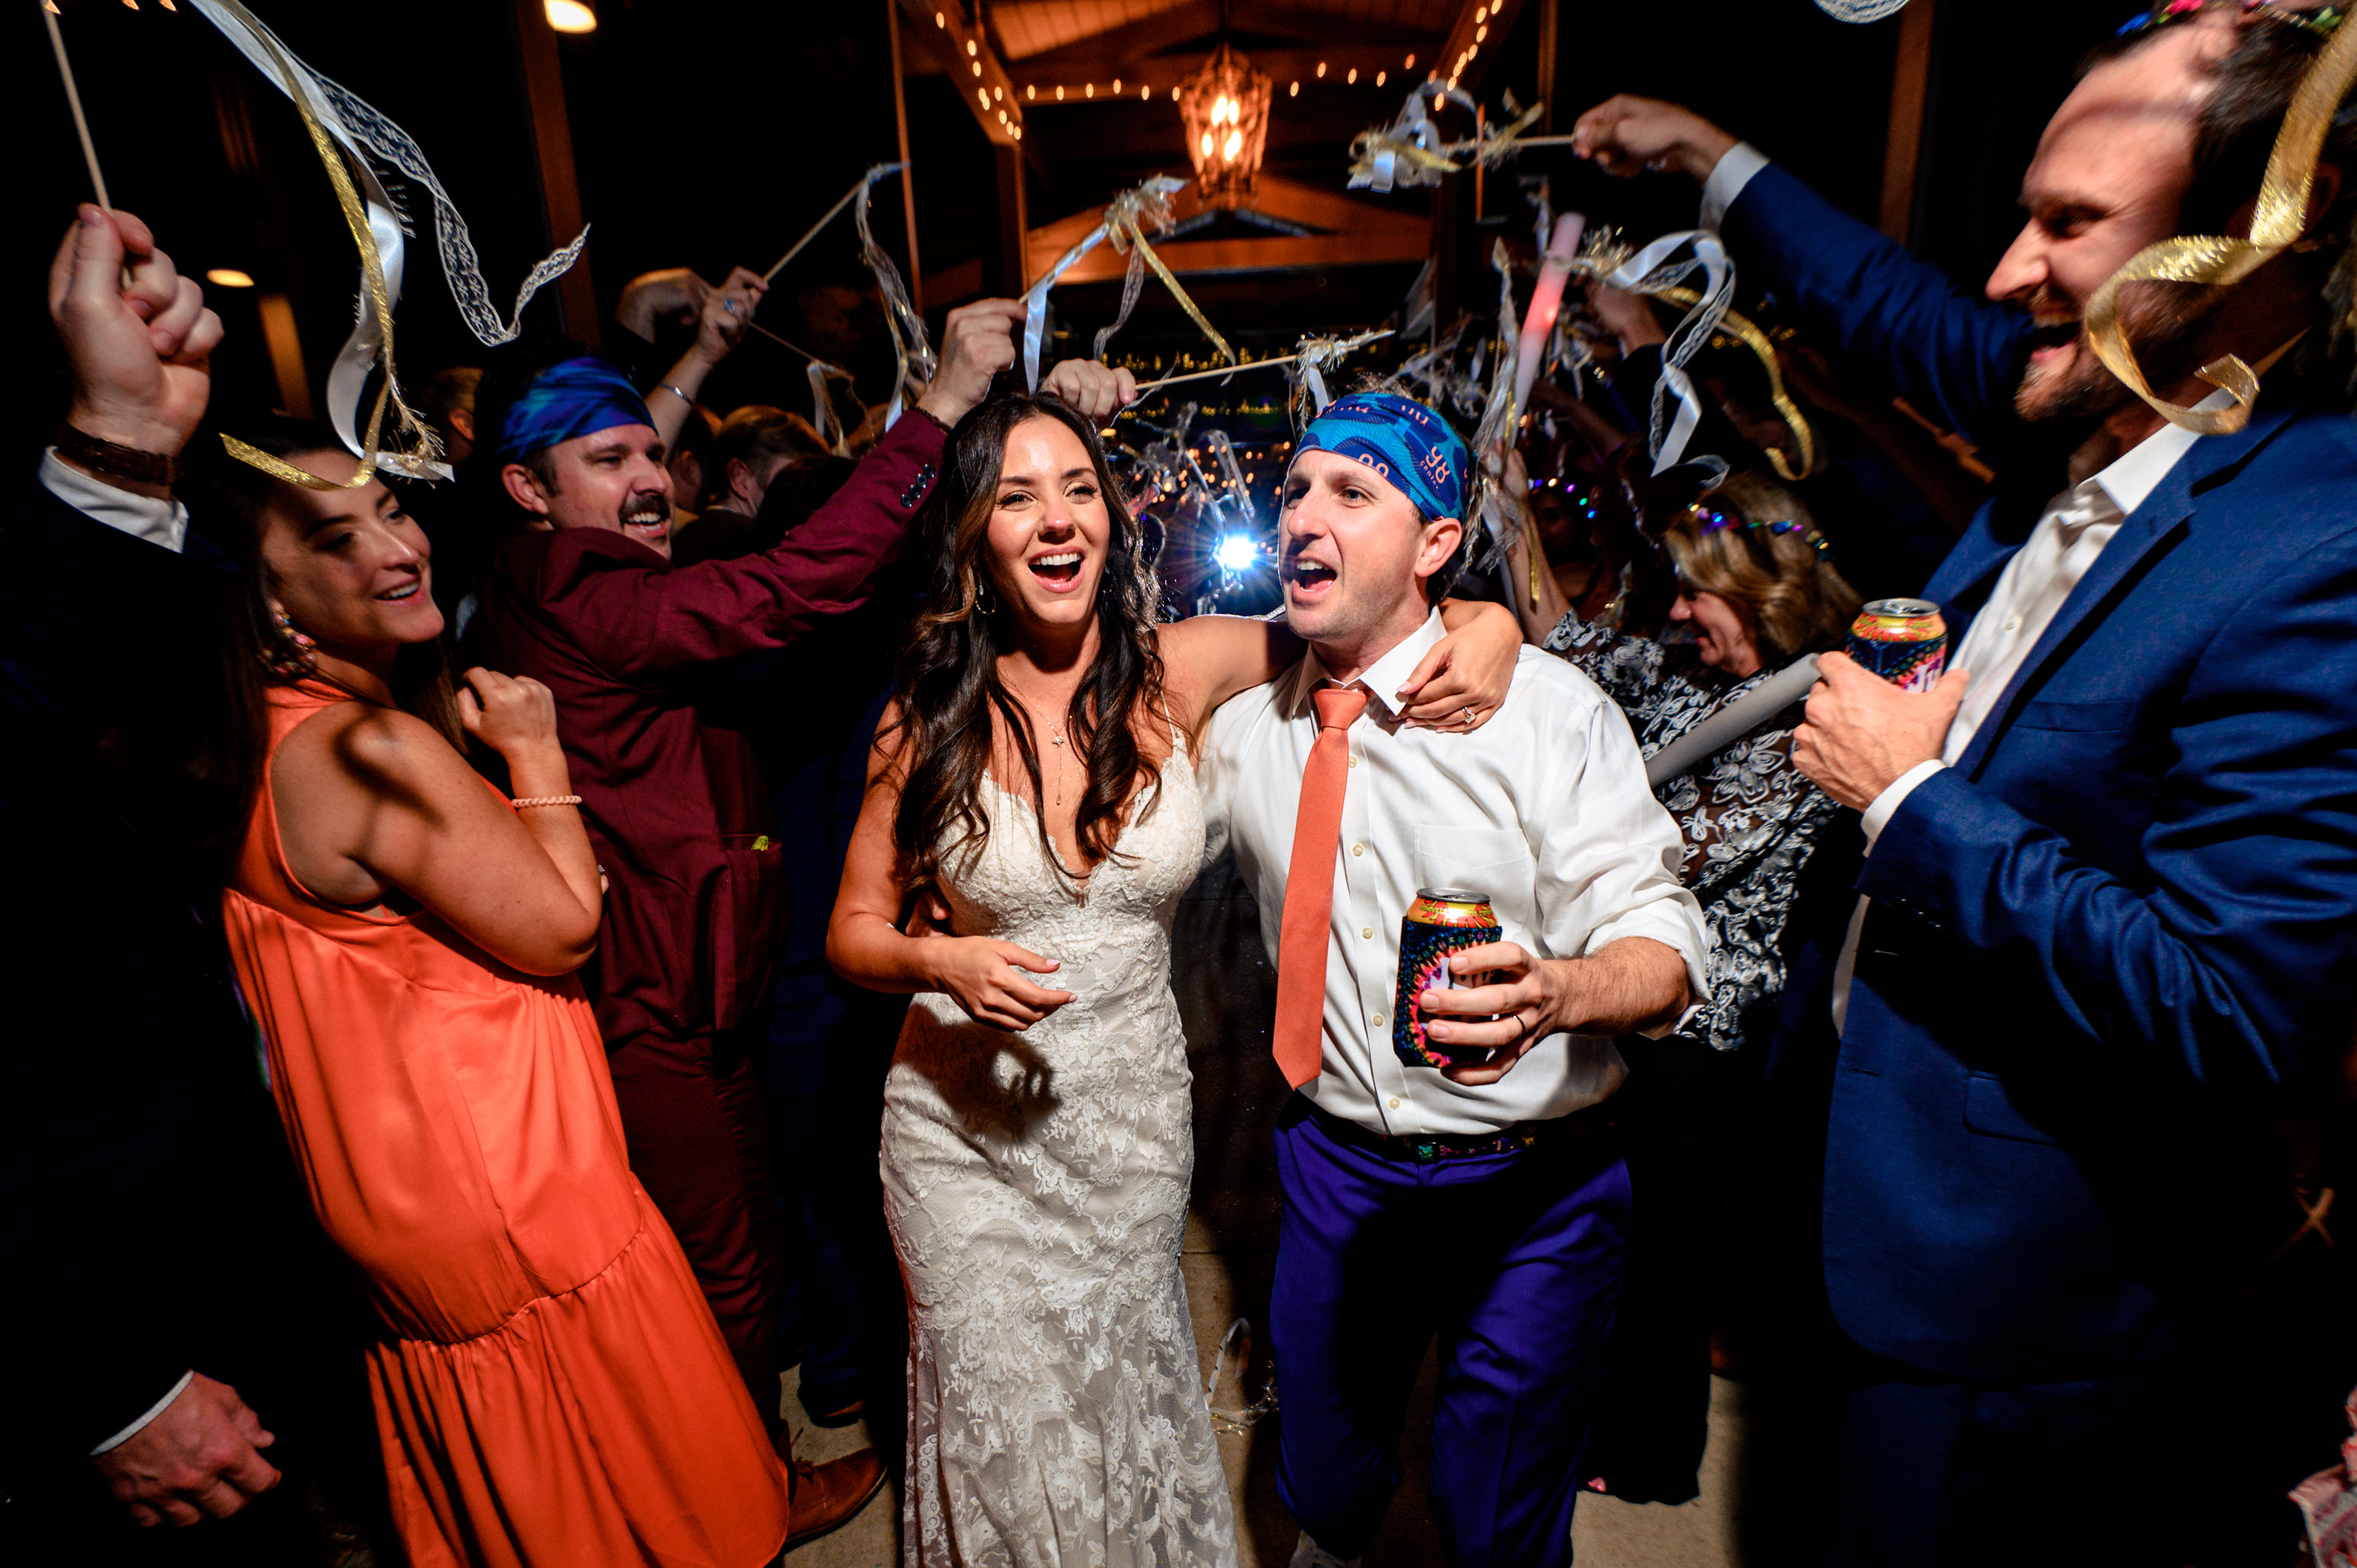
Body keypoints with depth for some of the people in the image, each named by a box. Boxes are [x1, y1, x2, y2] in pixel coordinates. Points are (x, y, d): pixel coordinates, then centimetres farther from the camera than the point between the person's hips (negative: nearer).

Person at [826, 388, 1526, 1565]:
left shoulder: (1179, 671, -9)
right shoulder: (929, 719, -10)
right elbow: (854, 930, -2)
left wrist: (1489, 625, -17)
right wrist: (941, 962, -23)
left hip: (1136, 1118, 1)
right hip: (967, 1124, 0)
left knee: (1127, 1403, 22)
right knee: (1006, 1433, 16)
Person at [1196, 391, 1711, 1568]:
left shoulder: (1547, 709, -14)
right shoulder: (1242, 729, -2)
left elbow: (1663, 941, -18)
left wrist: (1554, 991, -38)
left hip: (1528, 1188, -3)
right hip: (1335, 1164, 4)